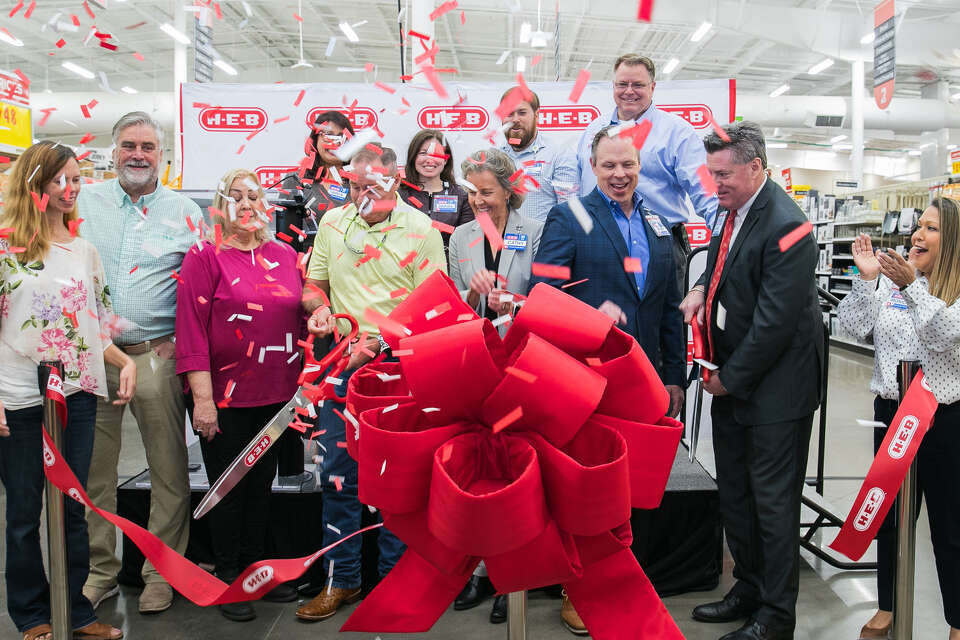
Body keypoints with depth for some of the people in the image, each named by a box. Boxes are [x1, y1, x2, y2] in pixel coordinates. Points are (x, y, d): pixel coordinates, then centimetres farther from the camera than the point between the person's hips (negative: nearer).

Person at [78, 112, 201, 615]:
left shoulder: (185, 212, 6)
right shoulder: (83, 202, 9)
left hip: (157, 355, -1)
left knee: (169, 470, 3)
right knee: (92, 469, 8)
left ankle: (161, 572, 18)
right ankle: (99, 571, 23)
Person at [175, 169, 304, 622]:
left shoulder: (284, 255, 9)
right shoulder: (205, 257, -5)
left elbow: (301, 316, 15)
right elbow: (191, 327, -11)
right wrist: (202, 398, -16)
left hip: (276, 394, 5)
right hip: (225, 397, -4)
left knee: (262, 483, 15)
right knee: (229, 487, 7)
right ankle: (227, 576, 24)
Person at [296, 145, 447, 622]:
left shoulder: (421, 229, -4)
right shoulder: (332, 222, 8)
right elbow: (314, 282, 18)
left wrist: (381, 341, -17)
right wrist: (318, 308, -4)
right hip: (343, 363, 4)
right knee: (338, 474, 8)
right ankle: (341, 579, 22)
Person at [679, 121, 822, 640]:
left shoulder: (785, 226, -21)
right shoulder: (732, 211, 5)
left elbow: (774, 322, -22)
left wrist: (730, 379, -13)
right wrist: (702, 288, 0)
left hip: (773, 388, -9)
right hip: (731, 381, 9)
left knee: (772, 501, 4)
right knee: (734, 495, 18)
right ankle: (748, 590, 35)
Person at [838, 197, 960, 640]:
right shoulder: (889, 279, 4)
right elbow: (855, 328, -4)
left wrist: (912, 286, -31)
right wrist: (866, 279, -16)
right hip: (891, 410, 4)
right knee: (890, 514, 15)